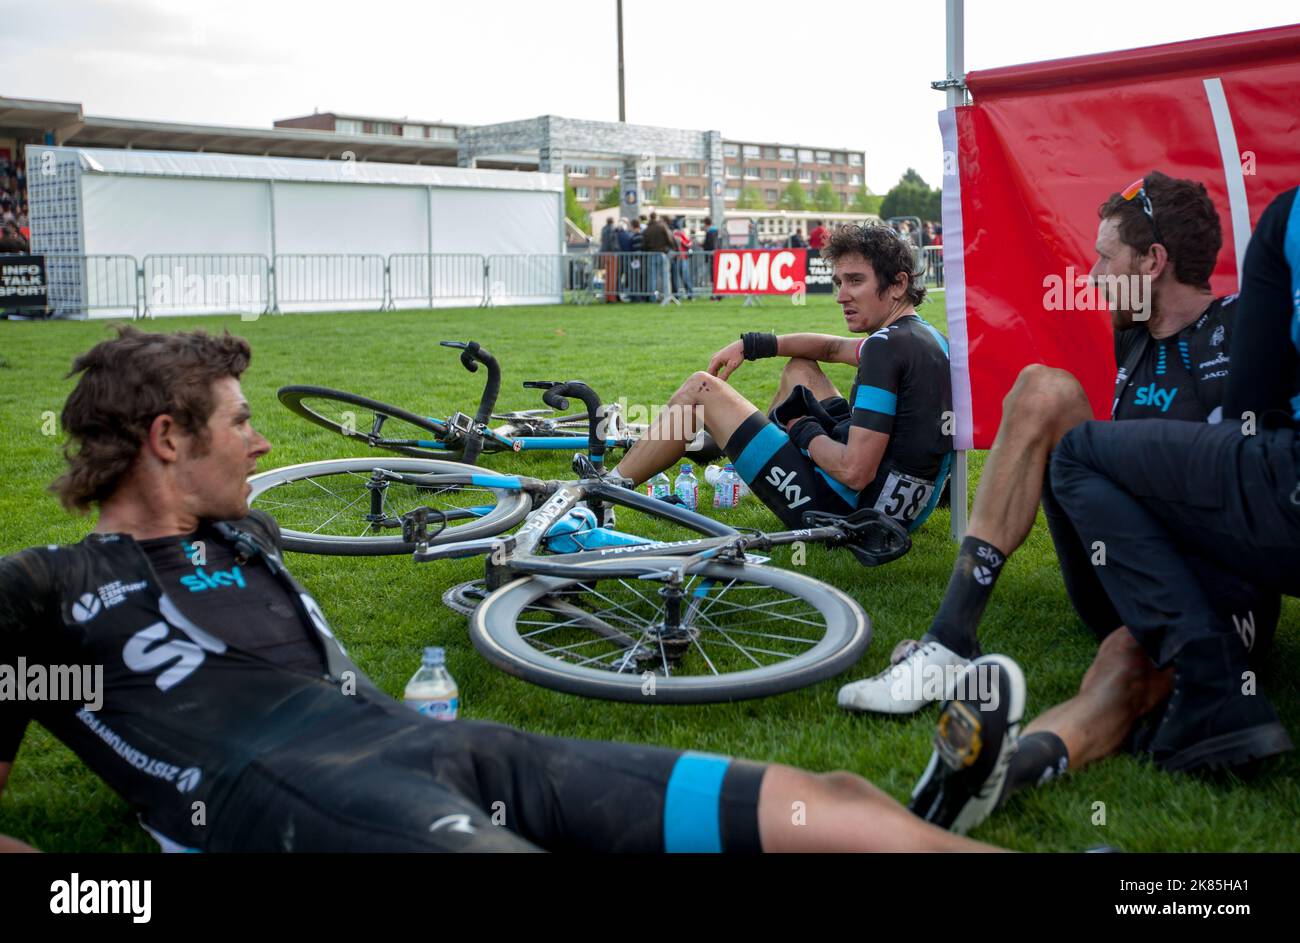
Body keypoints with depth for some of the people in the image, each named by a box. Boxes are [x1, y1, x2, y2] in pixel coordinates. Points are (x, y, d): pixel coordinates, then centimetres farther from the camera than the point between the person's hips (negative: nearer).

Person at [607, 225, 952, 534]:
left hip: (843, 510, -10)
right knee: (799, 367, 27)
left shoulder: (887, 345, -21)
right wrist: (752, 345, 18)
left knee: (700, 388, -1)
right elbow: (833, 347, 25)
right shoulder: (927, 335, 9)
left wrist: (805, 432, -8)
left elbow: (855, 471, -27)